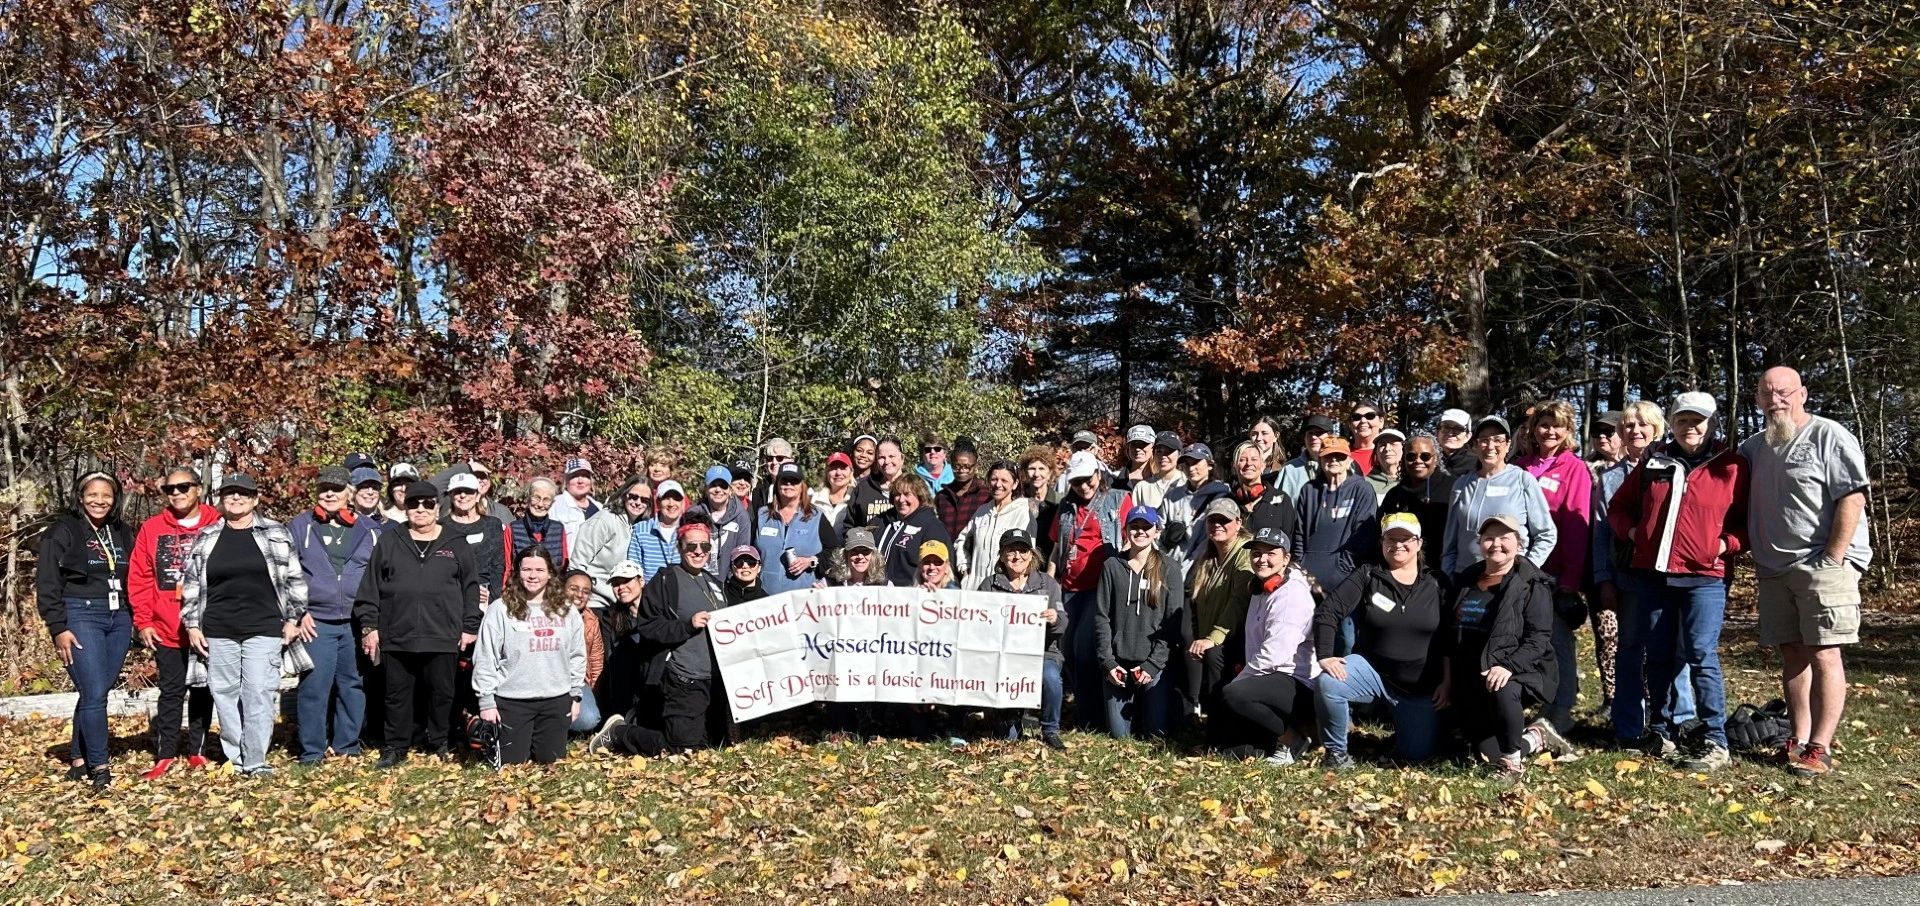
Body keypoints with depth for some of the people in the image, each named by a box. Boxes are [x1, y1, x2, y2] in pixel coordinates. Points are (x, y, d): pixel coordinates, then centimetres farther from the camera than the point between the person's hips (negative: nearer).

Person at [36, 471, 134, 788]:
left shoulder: (123, 533, 13)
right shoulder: (63, 532, -2)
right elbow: (47, 584, -5)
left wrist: (136, 619, 10)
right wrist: (58, 628, -11)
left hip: (119, 619, 5)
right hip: (81, 618, -5)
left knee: (96, 693, 6)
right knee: (94, 693, -11)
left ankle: (79, 759, 16)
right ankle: (99, 766, -6)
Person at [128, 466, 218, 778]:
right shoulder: (151, 528, 4)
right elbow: (140, 579, 4)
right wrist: (143, 622, -1)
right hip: (166, 631, 1)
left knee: (202, 691, 9)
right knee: (170, 692, 6)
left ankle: (197, 752, 19)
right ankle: (165, 755, 13)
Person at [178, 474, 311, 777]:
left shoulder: (277, 534, 3)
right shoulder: (205, 538, 8)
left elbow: (294, 580, 4)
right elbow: (191, 584, 10)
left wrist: (292, 618, 0)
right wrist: (192, 625, 5)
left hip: (264, 630, -2)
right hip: (218, 631, 2)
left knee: (259, 694, -5)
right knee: (225, 694, 6)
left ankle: (255, 761, -2)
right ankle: (235, 758, 15)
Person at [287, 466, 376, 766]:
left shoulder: (367, 531, 11)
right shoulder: (299, 527, 6)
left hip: (356, 624, 2)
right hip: (316, 623, -2)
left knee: (353, 685, 7)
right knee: (313, 687, -4)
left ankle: (347, 746, 19)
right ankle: (312, 751, 6)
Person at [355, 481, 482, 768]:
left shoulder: (456, 545, 6)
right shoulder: (388, 543, 7)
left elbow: (471, 588, 7)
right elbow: (370, 588, 6)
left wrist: (470, 626, 2)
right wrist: (369, 625, -1)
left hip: (443, 637, 0)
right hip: (397, 636, 0)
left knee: (442, 693, 8)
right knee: (397, 694, 8)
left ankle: (439, 742, 25)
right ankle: (396, 747, 20)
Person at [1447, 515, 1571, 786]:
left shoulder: (1532, 585, -6)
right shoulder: (1466, 580, 11)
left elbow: (1539, 639, -15)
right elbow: (1451, 633, 16)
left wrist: (1508, 666, -30)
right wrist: (1449, 680, 10)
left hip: (1519, 673, -5)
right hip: (1471, 683, 5)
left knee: (1501, 691, -40)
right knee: (1488, 754, -4)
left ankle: (1513, 761, -18)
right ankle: (1536, 739, 26)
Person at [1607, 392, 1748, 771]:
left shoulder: (1732, 465, 1)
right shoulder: (1654, 463, 11)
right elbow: (1619, 506, 20)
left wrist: (1727, 543, -12)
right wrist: (1632, 531, 3)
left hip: (1705, 576, -4)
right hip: (1653, 575, 4)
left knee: (1701, 655, -11)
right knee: (1658, 657, 10)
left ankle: (1717, 743, -4)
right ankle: (1663, 732, 21)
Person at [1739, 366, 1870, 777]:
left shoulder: (1829, 437, -6)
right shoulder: (1755, 447, 14)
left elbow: (1853, 498, -13)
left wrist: (1833, 559, -17)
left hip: (1823, 564, -6)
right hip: (1773, 569, 7)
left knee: (1823, 654, -7)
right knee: (1791, 653, 10)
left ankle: (1820, 747, -3)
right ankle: (1799, 739, 17)